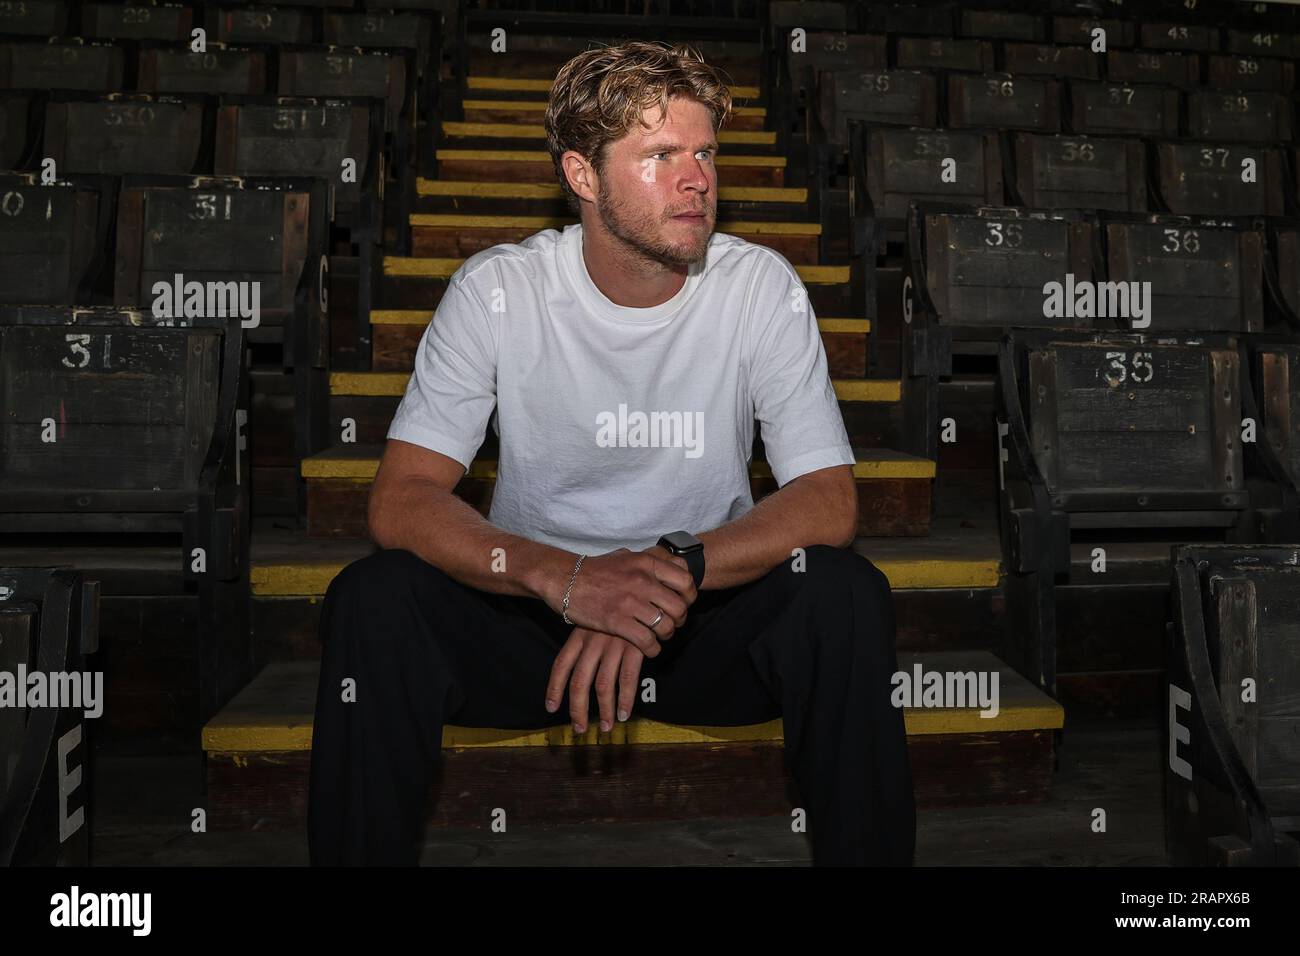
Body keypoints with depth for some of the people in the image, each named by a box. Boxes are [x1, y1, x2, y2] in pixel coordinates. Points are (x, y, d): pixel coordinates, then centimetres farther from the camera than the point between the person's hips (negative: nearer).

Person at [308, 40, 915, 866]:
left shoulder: (762, 288, -8)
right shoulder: (497, 290, -9)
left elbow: (830, 499, -14)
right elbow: (401, 501, -17)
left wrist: (676, 571, -31)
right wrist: (563, 577, -35)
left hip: (709, 616, 1)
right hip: (532, 612, 0)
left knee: (847, 593, -28)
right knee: (374, 596, -26)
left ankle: (864, 853, -8)